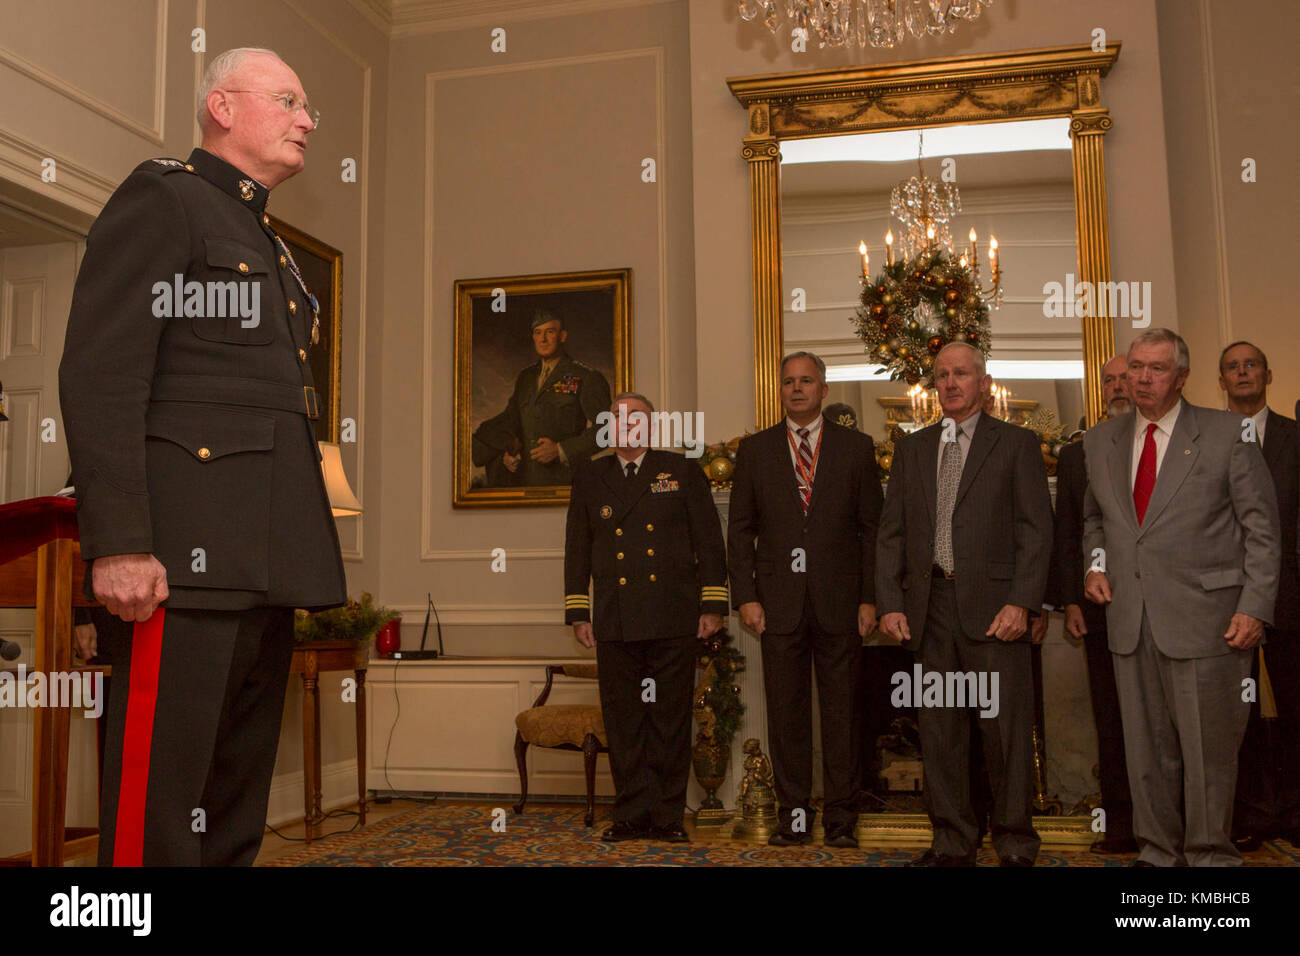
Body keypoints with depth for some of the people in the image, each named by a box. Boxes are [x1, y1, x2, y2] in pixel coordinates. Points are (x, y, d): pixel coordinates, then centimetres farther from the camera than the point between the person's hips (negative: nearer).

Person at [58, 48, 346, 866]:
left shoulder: (270, 244, 25)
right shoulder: (160, 198, 0)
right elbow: (100, 373, -12)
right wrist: (118, 543, -20)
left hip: (266, 555, 9)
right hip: (189, 551, -8)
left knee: (238, 800, 13)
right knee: (161, 802, -4)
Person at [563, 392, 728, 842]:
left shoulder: (682, 472, 8)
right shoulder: (589, 478, 14)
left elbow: (709, 541, 5)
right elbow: (577, 548, 14)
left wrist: (712, 605, -1)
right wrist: (578, 612, 8)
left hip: (673, 620, -2)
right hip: (615, 623, 2)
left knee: (671, 720, 2)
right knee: (623, 721, 5)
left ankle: (668, 817, 13)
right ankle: (632, 814, 16)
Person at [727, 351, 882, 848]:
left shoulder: (856, 446, 7)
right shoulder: (755, 449, 9)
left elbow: (873, 526, 5)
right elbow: (740, 529, 7)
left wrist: (870, 597, -2)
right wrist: (745, 596, -2)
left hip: (839, 600, 0)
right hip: (779, 599, 1)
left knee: (842, 710, 4)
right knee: (785, 711, 5)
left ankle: (841, 818, 15)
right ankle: (793, 815, 16)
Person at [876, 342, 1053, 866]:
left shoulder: (1016, 443, 4)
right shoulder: (912, 448, 15)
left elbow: (1036, 529, -2)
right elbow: (892, 531, 12)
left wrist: (1020, 603, -12)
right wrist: (890, 602, 2)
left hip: (992, 603, -3)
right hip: (931, 604, 4)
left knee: (1006, 728, 0)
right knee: (939, 729, 8)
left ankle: (1015, 843, 13)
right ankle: (952, 842, 19)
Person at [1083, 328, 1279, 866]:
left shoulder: (1228, 434, -1)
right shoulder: (1100, 441, 11)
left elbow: (1261, 528, -2)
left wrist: (1255, 607, -9)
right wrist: (1096, 564, 6)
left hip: (1203, 615, -4)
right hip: (1130, 619, 4)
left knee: (1208, 746, 4)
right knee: (1147, 747, 10)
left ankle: (1209, 853, 21)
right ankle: (1159, 849, 24)